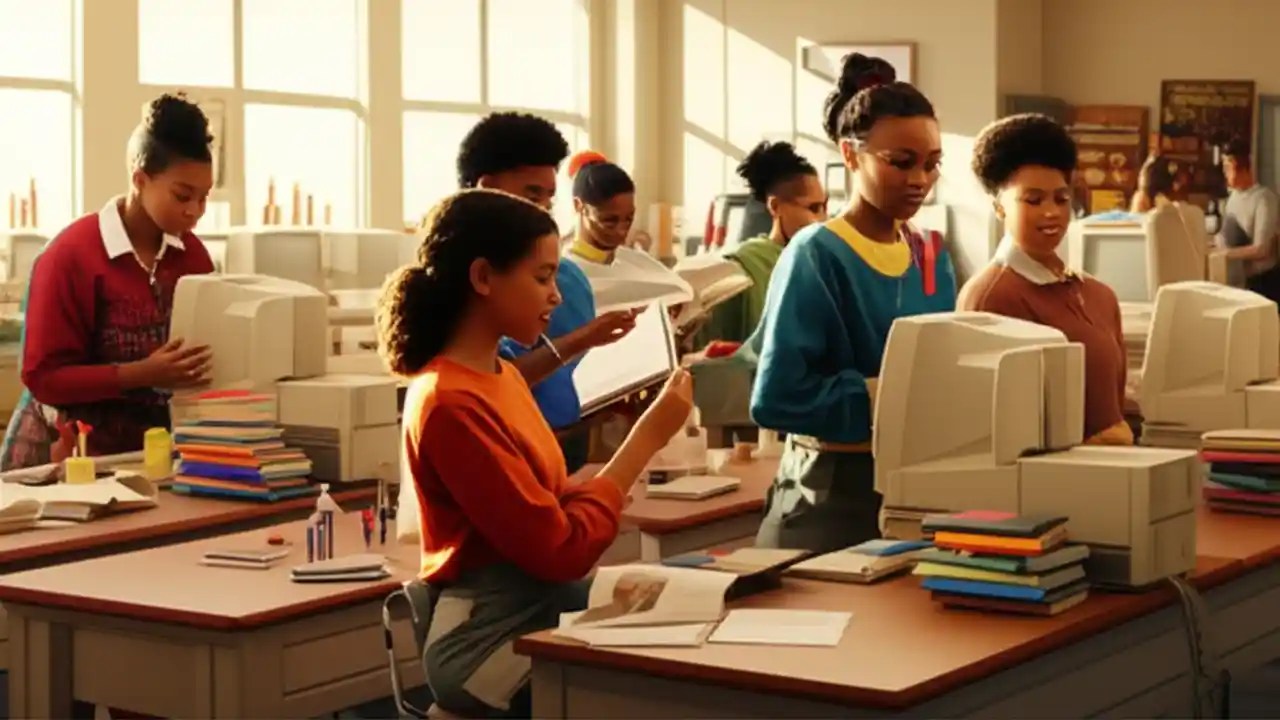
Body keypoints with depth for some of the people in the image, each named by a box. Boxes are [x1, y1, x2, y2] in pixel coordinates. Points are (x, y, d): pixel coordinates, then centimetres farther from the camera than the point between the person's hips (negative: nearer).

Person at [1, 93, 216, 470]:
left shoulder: (191, 252, 2)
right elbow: (43, 375, -13)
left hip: (156, 439, 4)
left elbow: (208, 338, 12)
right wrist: (144, 374, -23)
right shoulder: (71, 254, -12)